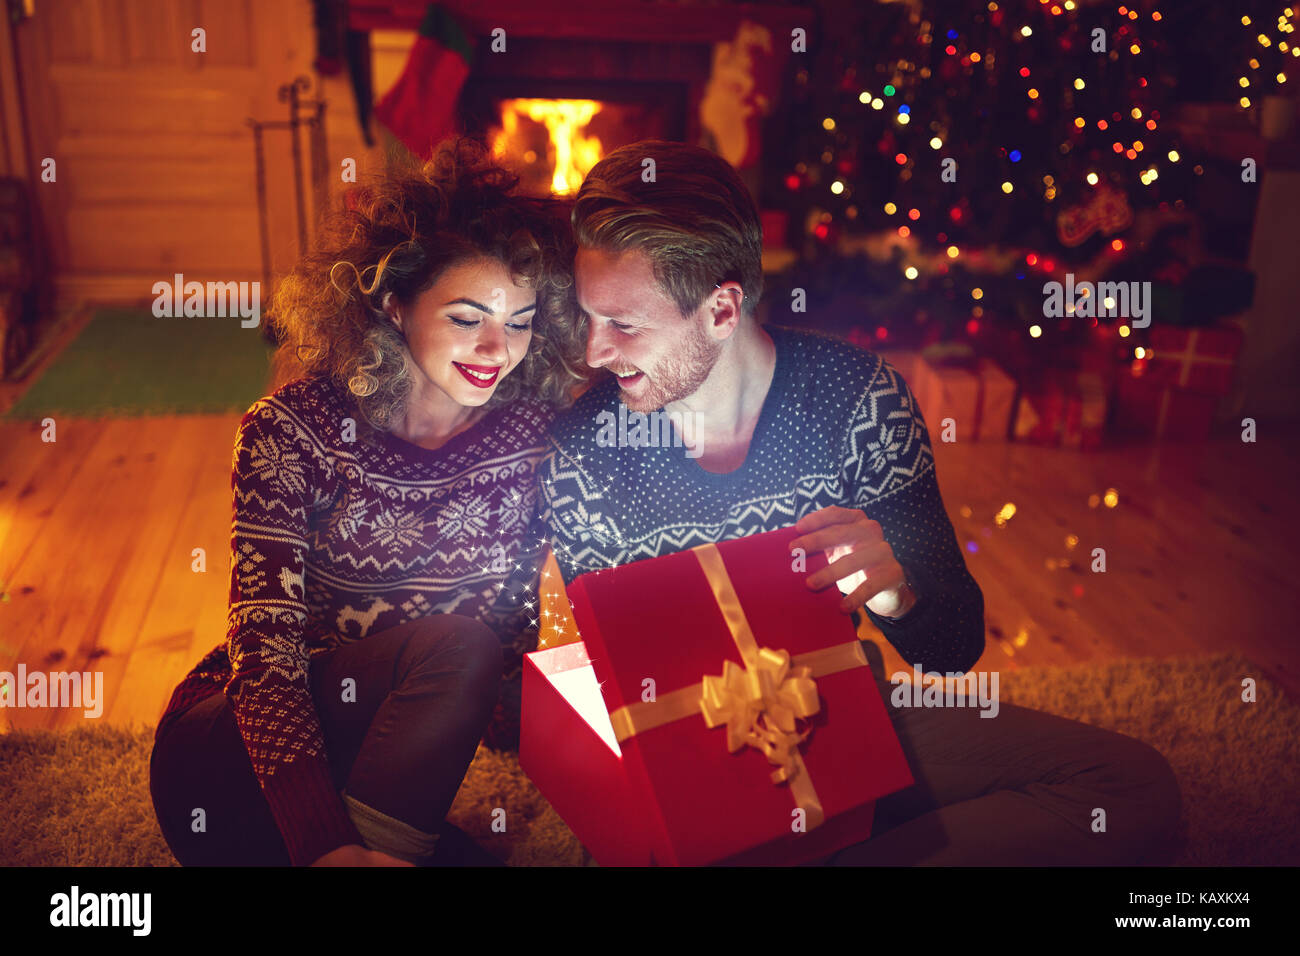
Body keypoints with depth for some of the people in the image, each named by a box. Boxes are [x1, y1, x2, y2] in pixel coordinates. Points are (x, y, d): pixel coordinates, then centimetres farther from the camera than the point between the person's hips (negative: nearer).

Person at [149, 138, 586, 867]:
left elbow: (518, 617, 2)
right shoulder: (292, 431, -15)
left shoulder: (536, 431, -5)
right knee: (456, 643, -29)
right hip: (229, 750, -2)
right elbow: (266, 648, -22)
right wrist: (328, 845, -36)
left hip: (398, 741, 3)